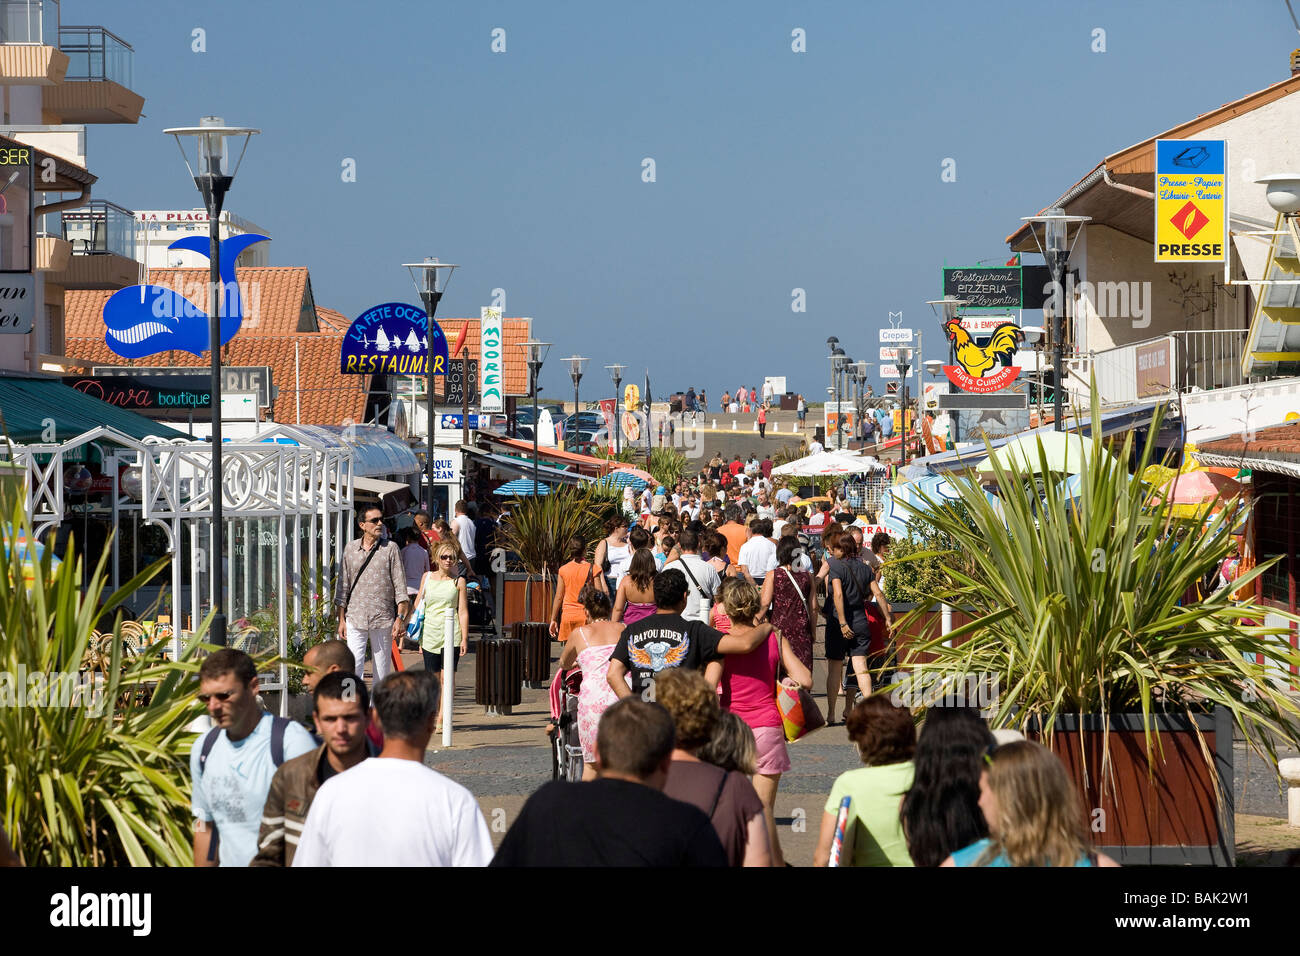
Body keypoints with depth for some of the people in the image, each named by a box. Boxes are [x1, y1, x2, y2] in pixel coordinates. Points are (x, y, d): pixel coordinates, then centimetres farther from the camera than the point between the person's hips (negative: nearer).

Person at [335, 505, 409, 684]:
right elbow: (343, 587, 13)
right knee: (354, 666, -11)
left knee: (382, 670, 3)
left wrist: (400, 617, -8)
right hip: (355, 619, 1)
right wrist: (341, 620, 8)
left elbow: (400, 586, 0)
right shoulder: (350, 549, 8)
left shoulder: (390, 549, 2)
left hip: (383, 619, -1)